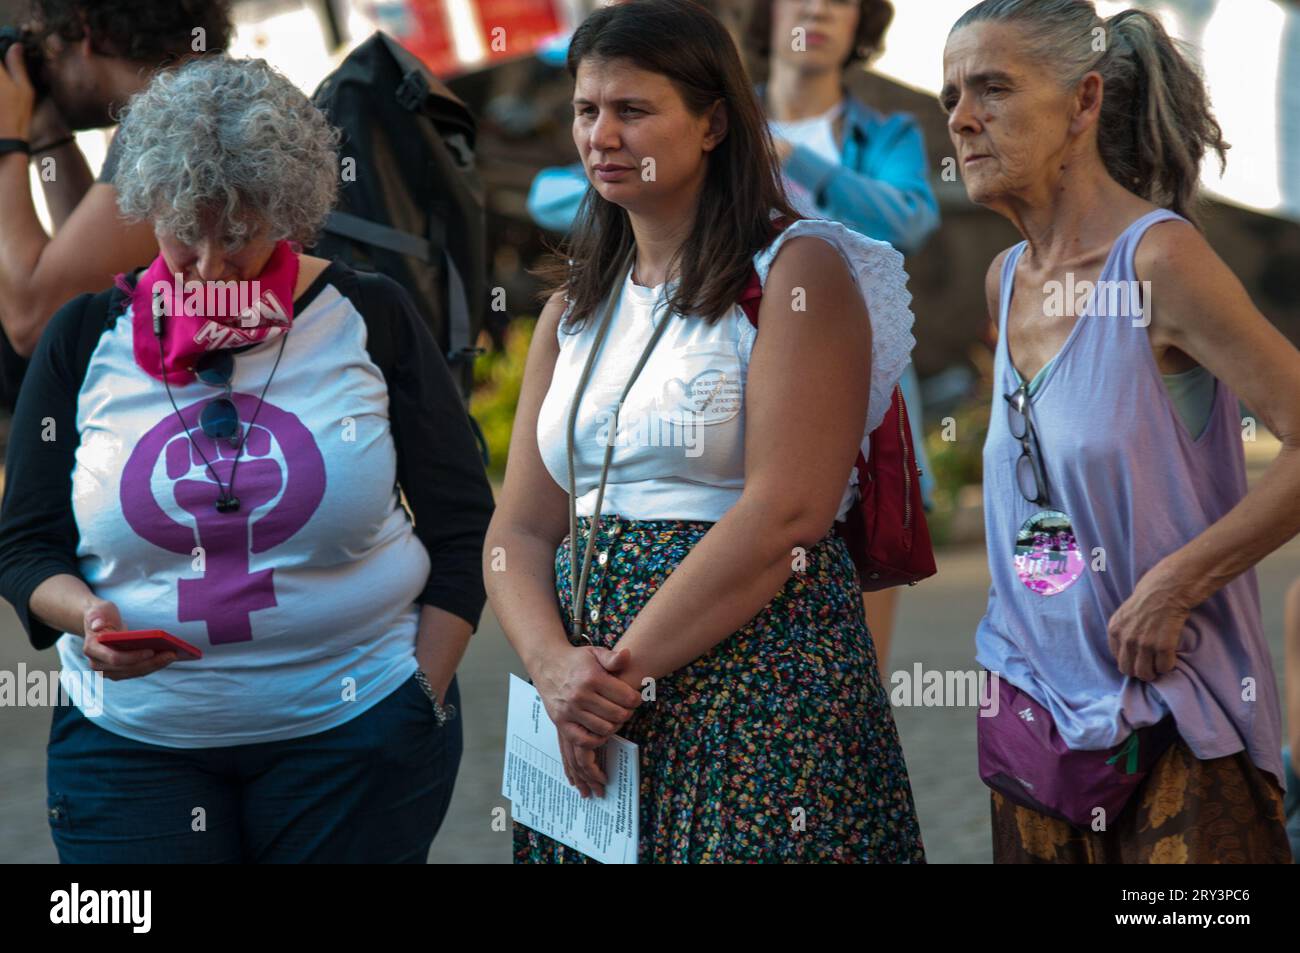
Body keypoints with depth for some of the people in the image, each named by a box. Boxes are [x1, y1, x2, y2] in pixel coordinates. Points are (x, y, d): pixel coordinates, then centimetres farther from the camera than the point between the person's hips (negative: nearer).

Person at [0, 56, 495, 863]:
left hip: (356, 735, -1)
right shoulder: (86, 341, 5)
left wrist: (425, 701, -2)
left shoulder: (371, 321, 1)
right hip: (130, 740, 1)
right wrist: (88, 617, -14)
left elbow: (461, 530, 5)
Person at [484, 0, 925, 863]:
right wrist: (556, 663, -11)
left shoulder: (797, 273, -6)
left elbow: (784, 514, -16)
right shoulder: (578, 304, 14)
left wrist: (628, 670, -15)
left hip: (760, 693, -6)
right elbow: (521, 530, 8)